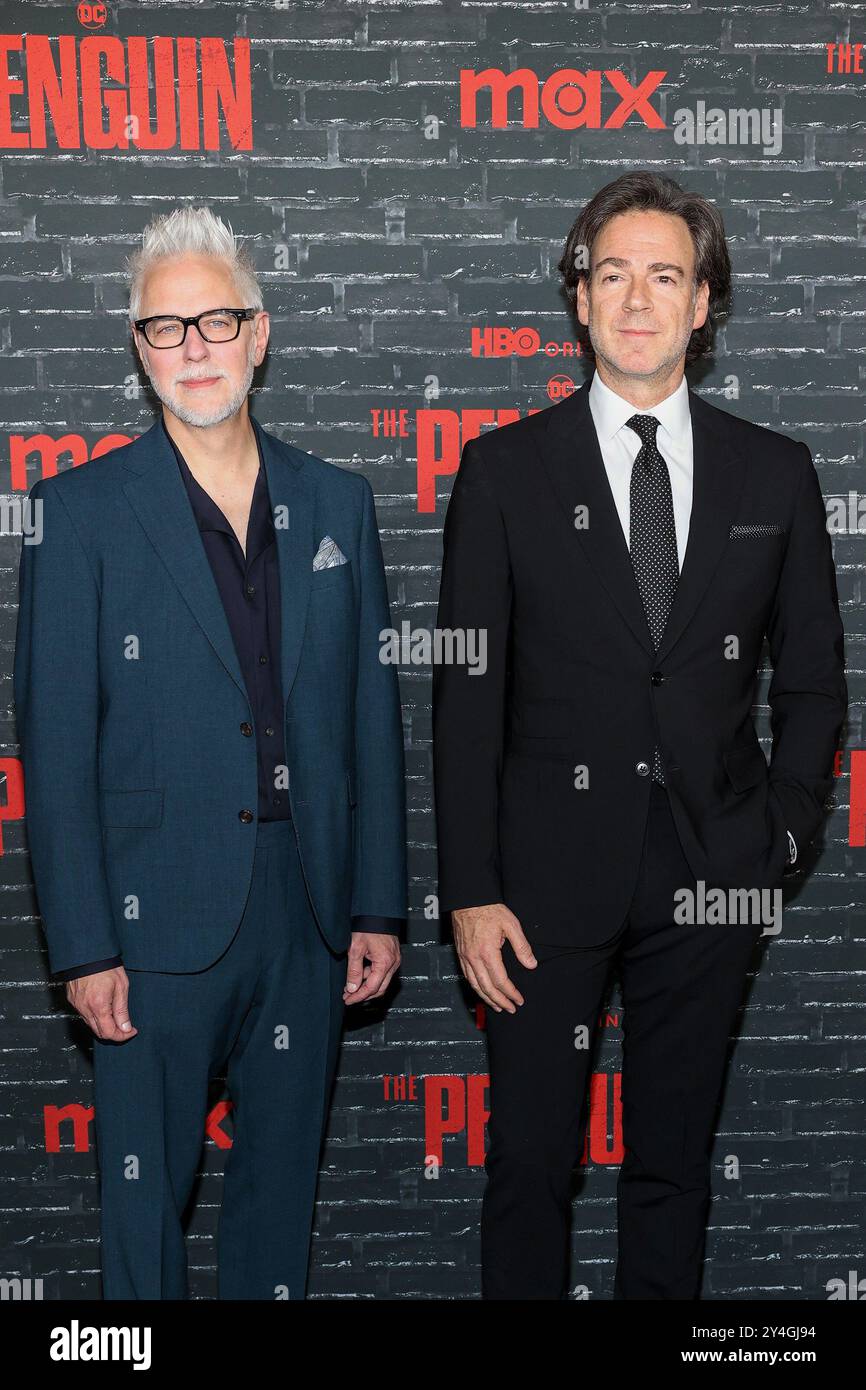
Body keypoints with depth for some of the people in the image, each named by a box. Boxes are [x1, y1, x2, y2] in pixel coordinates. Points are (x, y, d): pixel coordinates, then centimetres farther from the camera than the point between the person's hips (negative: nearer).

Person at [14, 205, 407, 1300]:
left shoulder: (336, 503, 7)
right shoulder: (81, 511, -4)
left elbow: (372, 713, 9)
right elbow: (55, 742, -6)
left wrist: (378, 904, 5)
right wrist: (82, 946, -10)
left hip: (309, 911, 3)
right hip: (161, 917, -3)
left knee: (283, 1177, 16)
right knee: (144, 1190, 6)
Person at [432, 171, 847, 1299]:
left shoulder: (775, 474, 5)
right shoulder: (507, 469, 0)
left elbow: (814, 678, 11)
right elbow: (465, 694, -2)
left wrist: (781, 839, 1)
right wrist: (471, 892, -6)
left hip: (710, 877, 2)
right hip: (550, 869, -1)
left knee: (674, 1162, 14)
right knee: (529, 1164, 6)